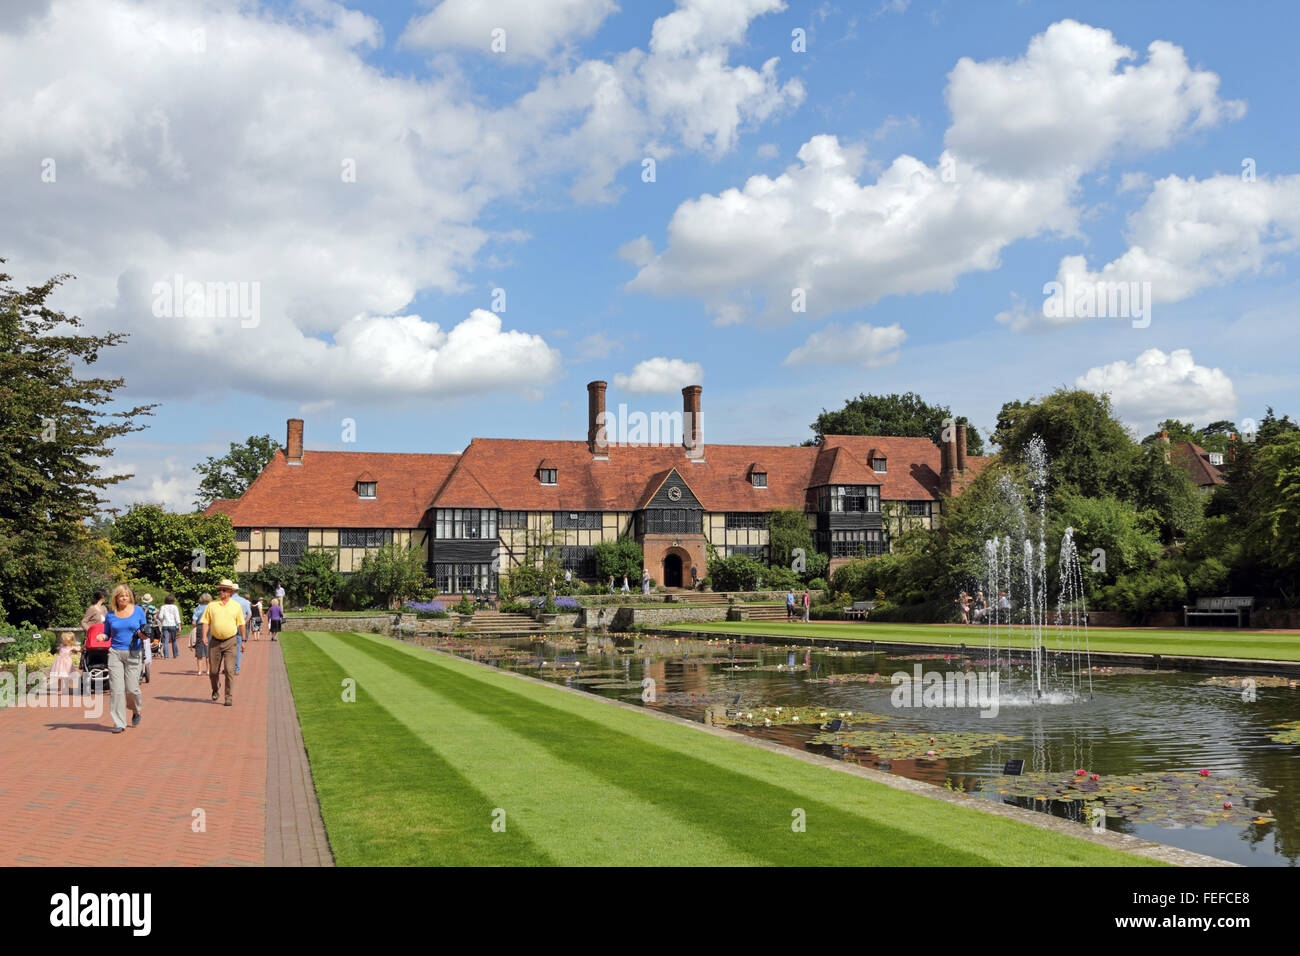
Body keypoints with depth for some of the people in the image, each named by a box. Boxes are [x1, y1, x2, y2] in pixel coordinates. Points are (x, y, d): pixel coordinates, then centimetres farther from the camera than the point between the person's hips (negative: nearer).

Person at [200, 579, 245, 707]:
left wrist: (243, 640, 11)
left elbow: (241, 624, 10)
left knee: (229, 670, -9)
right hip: (215, 642, 2)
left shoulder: (236, 606, 4)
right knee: (213, 670, 8)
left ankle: (229, 698, -4)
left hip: (230, 642, -2)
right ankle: (216, 690, 37)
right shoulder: (212, 605, 5)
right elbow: (205, 622, 3)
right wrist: (204, 636, -11)